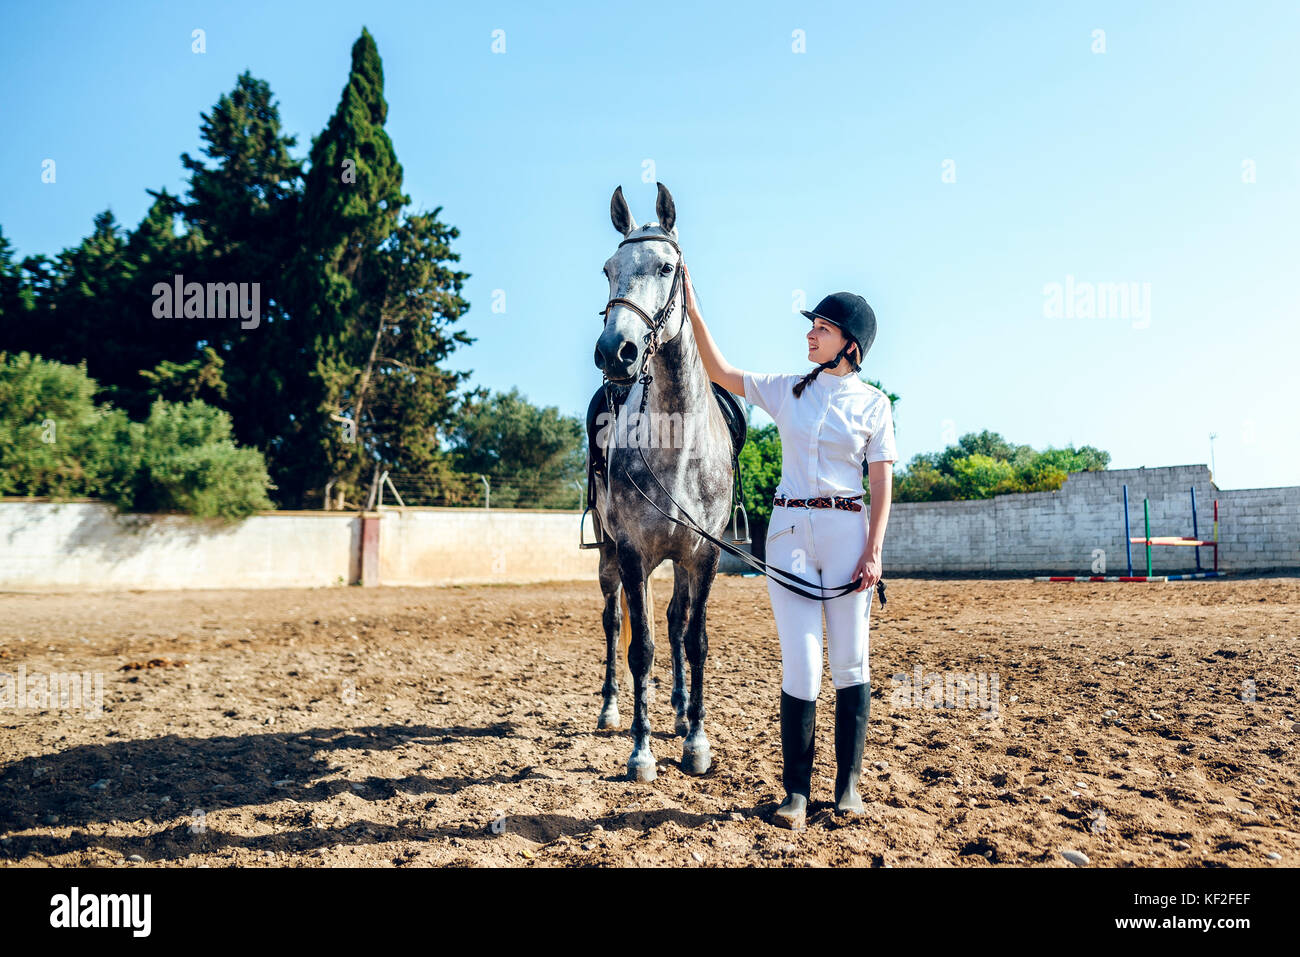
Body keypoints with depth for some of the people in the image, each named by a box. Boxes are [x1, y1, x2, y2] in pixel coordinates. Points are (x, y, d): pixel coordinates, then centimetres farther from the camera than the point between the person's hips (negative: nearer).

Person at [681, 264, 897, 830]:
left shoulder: (873, 403, 2)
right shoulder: (787, 390, 10)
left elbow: (882, 482, 0)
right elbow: (721, 373, 9)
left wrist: (874, 550, -9)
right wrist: (693, 312, 1)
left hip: (846, 529, -1)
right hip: (789, 530, 2)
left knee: (850, 661, 4)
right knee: (800, 662, 0)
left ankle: (848, 782, 18)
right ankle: (797, 789, 9)